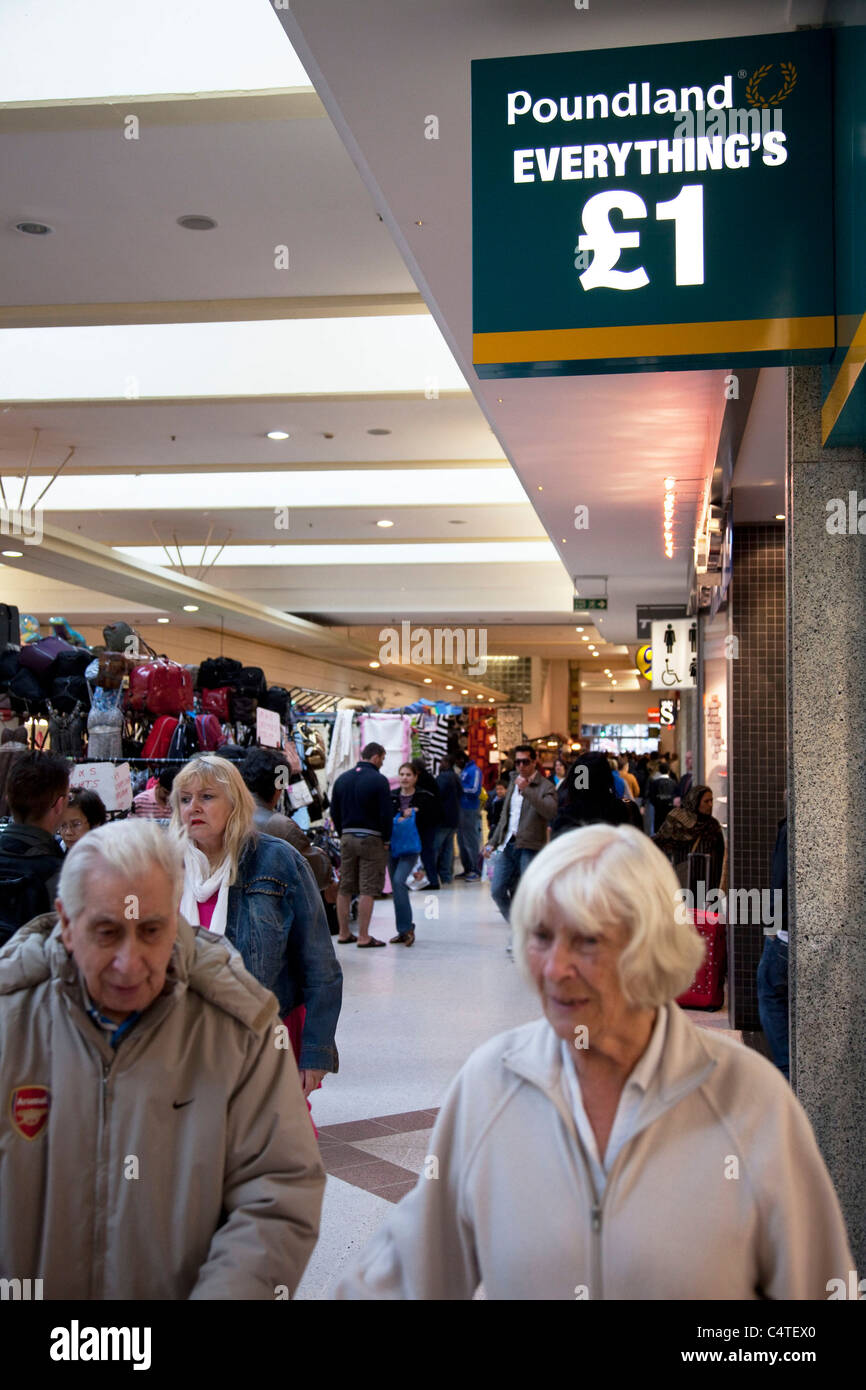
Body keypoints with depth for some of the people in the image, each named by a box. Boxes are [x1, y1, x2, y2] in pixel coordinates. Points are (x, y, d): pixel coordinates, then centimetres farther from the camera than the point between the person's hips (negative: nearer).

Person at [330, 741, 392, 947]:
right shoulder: (378, 780, -11)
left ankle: (344, 933, 18)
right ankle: (363, 936, -3)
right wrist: (386, 840, -2)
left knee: (344, 889, 11)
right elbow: (386, 814, -12)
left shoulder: (342, 778, 8)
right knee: (368, 890, -3)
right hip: (371, 839, -6)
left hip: (347, 838, 6)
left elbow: (334, 812, 12)